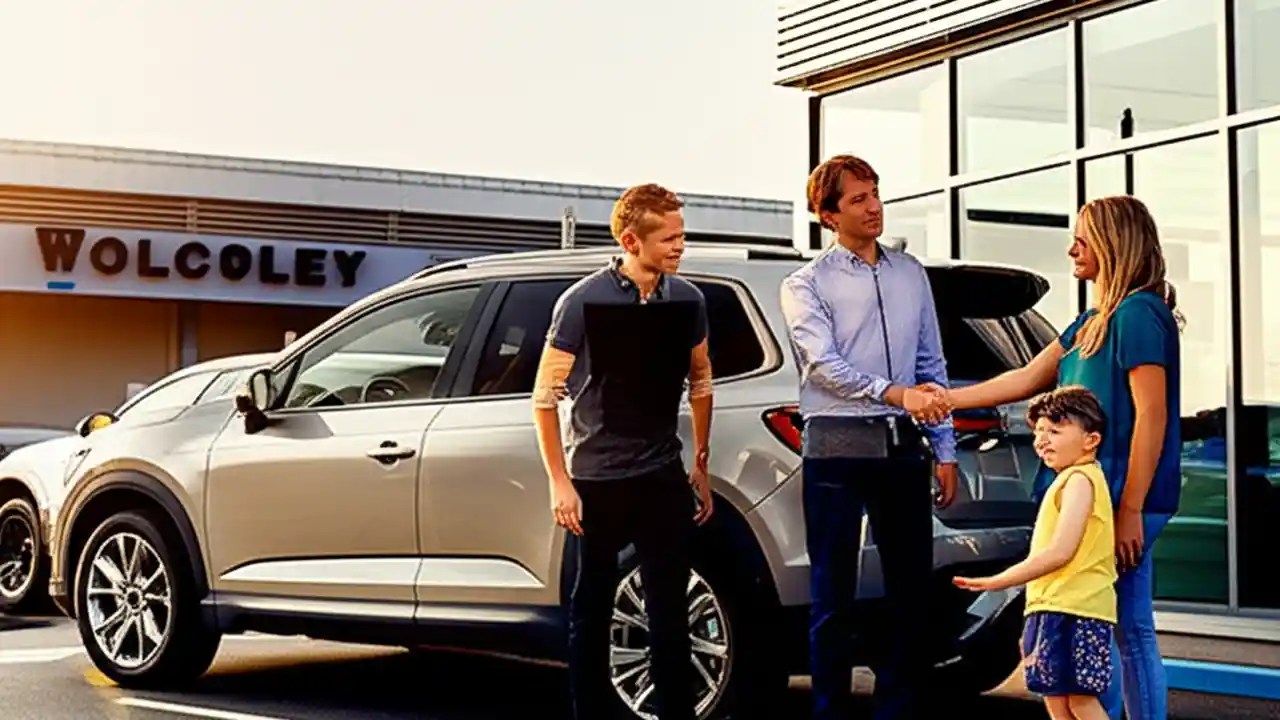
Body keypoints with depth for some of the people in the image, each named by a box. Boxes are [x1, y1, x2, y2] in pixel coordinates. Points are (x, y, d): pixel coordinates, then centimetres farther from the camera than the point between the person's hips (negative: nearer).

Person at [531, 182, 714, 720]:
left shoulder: (687, 300, 0)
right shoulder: (583, 301, -11)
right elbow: (545, 396, -7)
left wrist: (701, 465, 14)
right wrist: (559, 482, -10)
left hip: (664, 478, 3)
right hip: (597, 479, -3)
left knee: (670, 612, 5)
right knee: (592, 612, 8)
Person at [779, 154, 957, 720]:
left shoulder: (911, 275, 13)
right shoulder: (807, 285, 0)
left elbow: (932, 366, 15)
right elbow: (825, 364, -13)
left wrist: (944, 450, 10)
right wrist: (896, 393, -26)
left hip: (903, 444, 4)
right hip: (837, 445, -4)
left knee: (911, 591, 8)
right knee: (833, 595, 1)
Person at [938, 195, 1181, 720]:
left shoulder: (1139, 313, -12)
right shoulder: (1096, 320, 17)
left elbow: (1151, 416, -17)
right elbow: (1027, 380, 21)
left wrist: (1129, 510, -19)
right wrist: (946, 399, 19)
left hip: (1121, 499, -9)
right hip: (1097, 496, 9)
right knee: (1130, 631, 9)